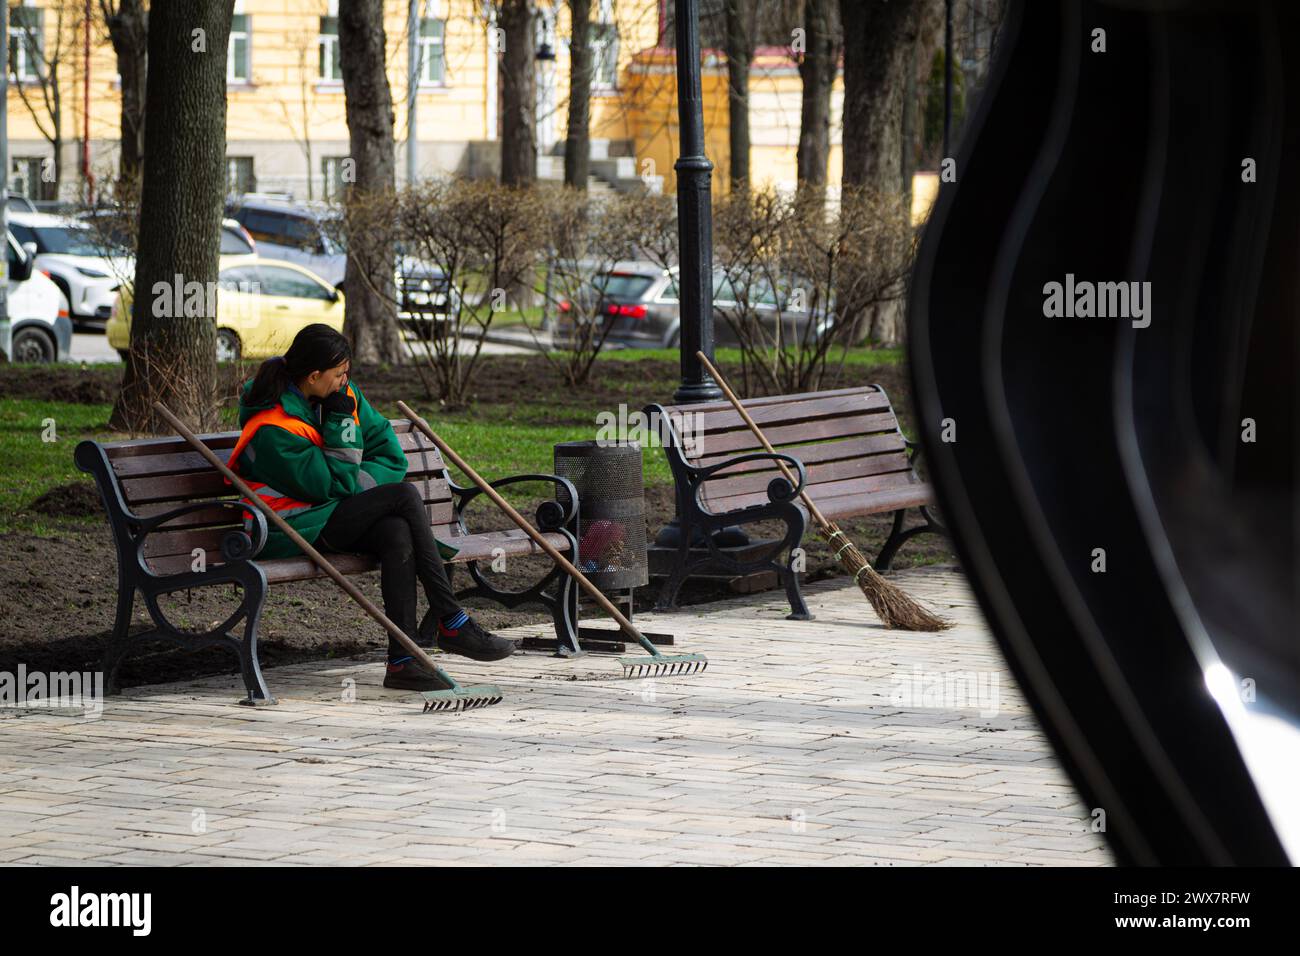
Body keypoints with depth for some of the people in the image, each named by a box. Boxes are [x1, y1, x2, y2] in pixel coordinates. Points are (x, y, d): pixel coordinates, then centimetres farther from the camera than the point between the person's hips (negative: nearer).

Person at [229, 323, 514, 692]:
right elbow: (331, 484, -18)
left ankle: (402, 660, -34)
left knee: (397, 533, -28)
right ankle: (452, 623, -20)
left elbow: (391, 454, 3)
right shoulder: (272, 429, -19)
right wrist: (341, 423, -16)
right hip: (296, 529, -7)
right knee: (405, 495, -22)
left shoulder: (344, 396, 4)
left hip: (338, 511, 7)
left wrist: (352, 482, -13)